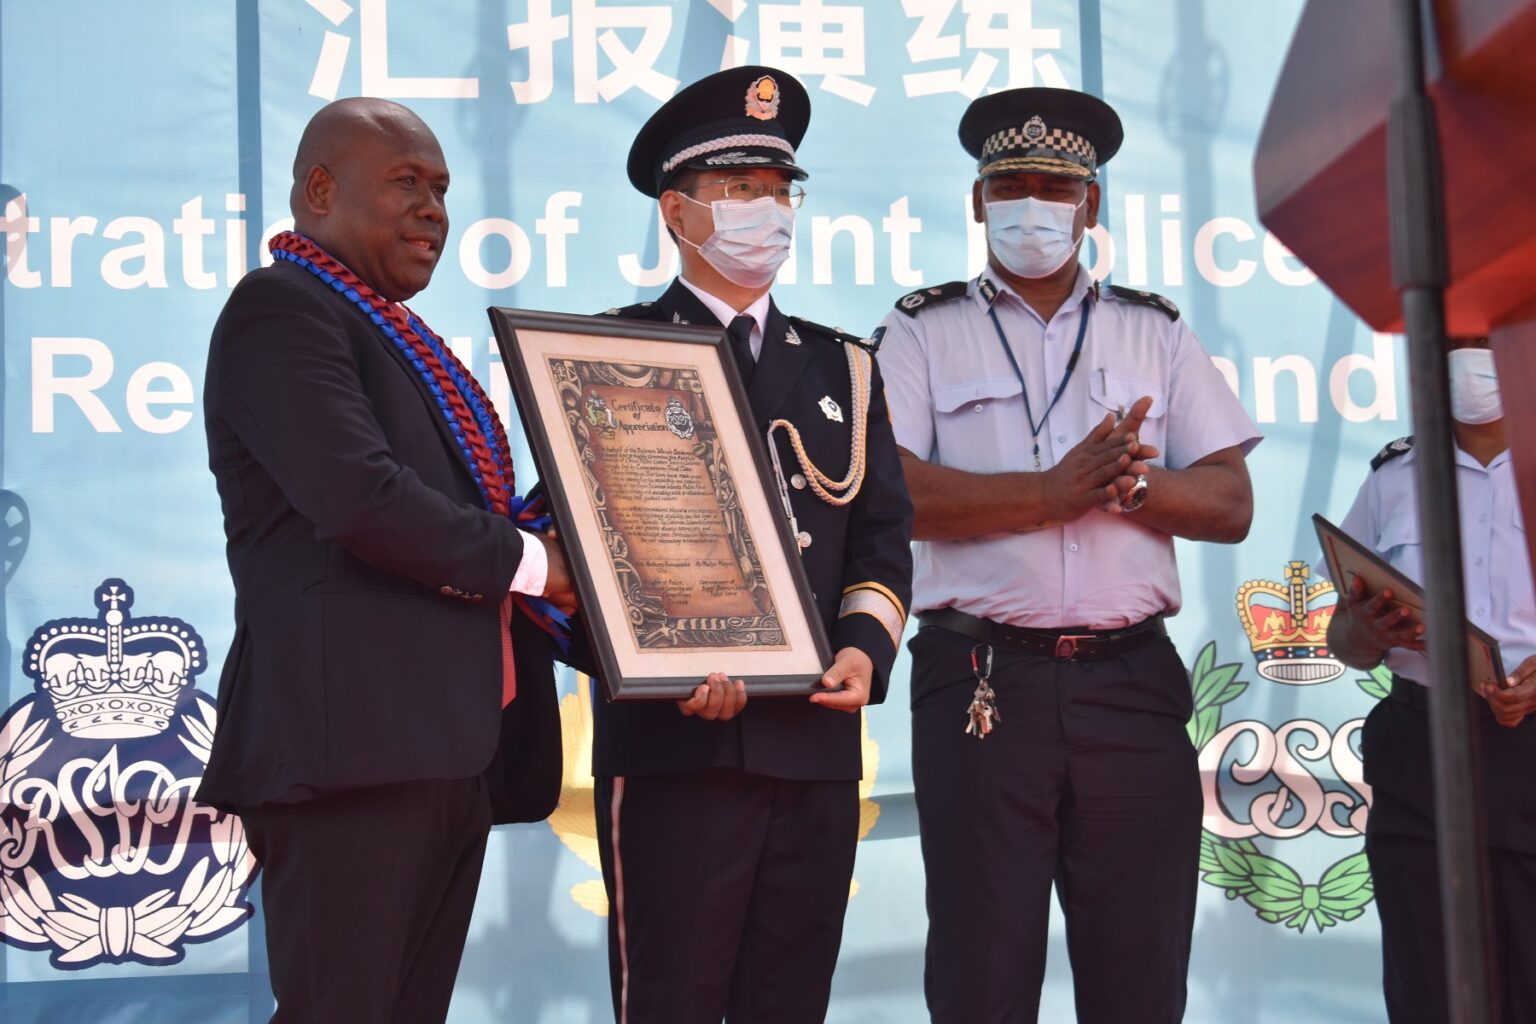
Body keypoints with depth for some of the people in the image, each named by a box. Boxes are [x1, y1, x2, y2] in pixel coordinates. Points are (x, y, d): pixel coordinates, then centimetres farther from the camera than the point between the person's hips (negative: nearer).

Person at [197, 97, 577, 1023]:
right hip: (353, 740, -9)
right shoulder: (280, 309, -5)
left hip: (446, 747, 9)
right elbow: (359, 497, -19)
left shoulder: (398, 339, 24)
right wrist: (524, 562, -8)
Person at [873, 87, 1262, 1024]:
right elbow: (893, 491, -7)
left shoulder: (1157, 332, 15)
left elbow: (1230, 503, 7)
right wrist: (1055, 492, -14)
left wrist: (1130, 481, -12)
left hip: (1133, 682, 2)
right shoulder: (923, 332, 9)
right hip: (983, 683, -2)